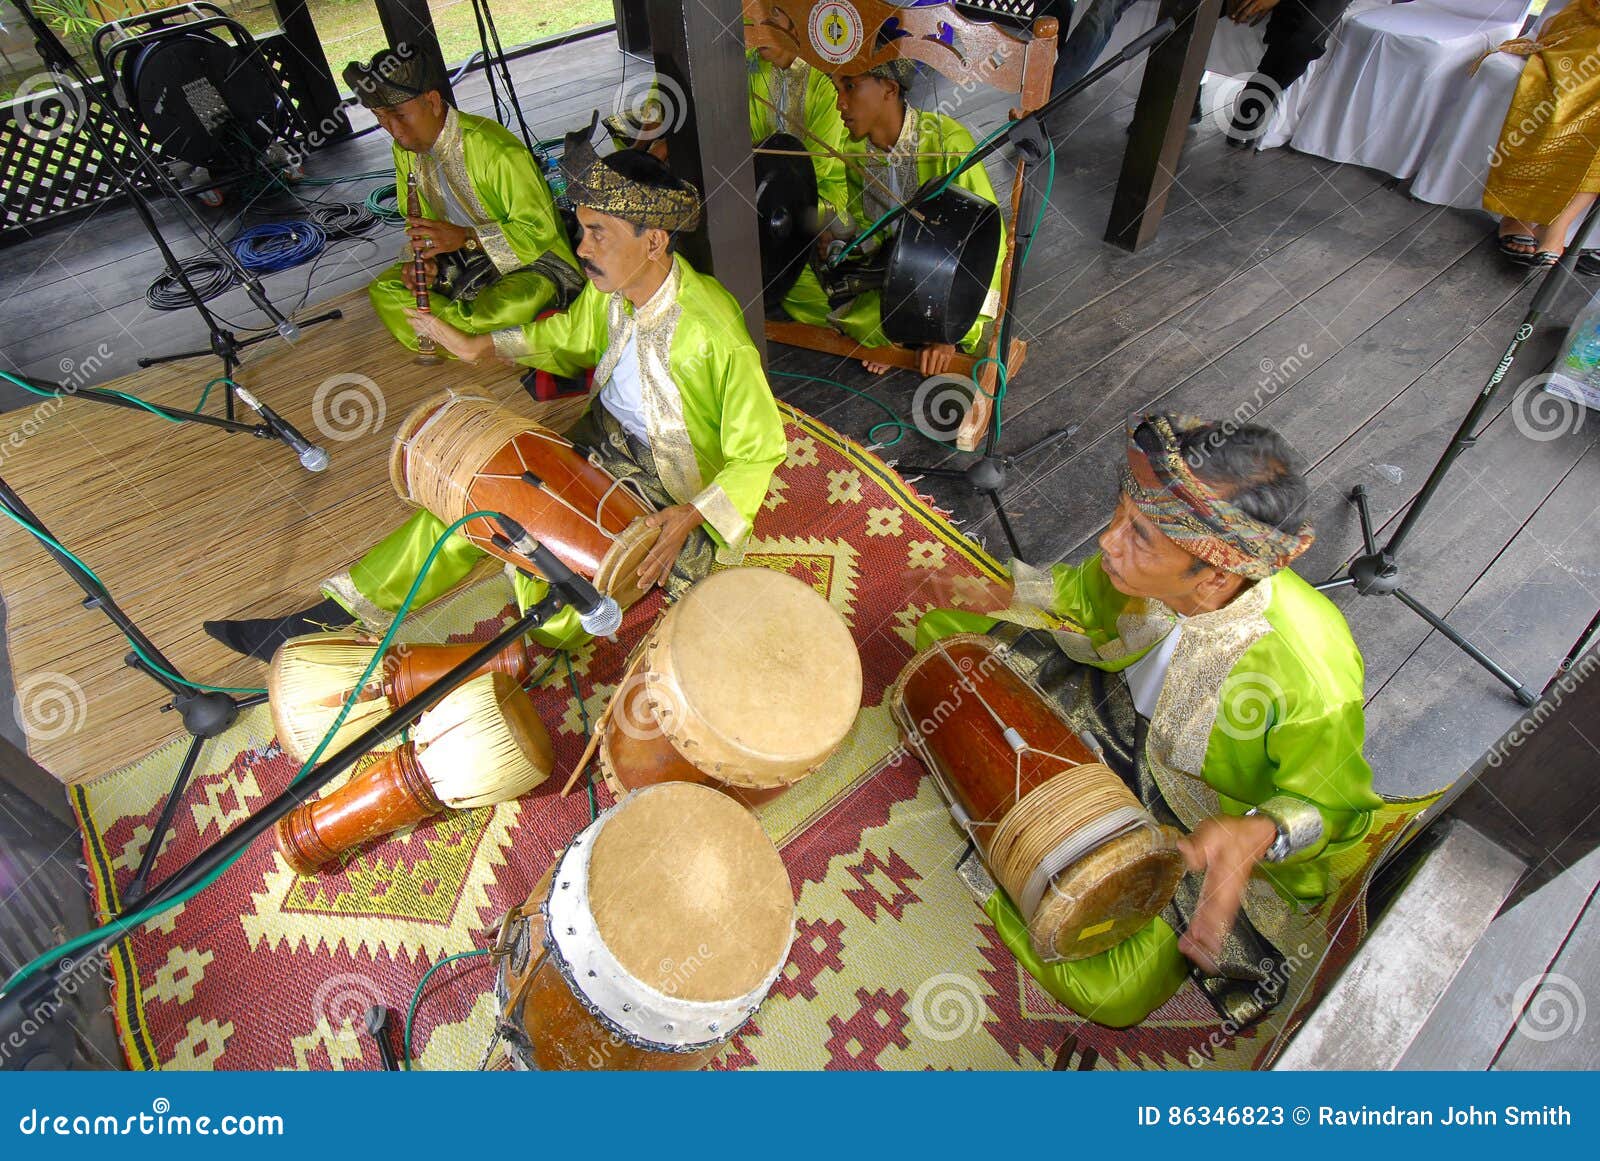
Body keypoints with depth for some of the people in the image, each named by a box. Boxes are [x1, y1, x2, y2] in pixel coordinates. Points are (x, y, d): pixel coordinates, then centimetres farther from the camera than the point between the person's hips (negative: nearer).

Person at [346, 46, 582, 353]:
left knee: (515, 305, -41)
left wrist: (466, 237, -30)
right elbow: (418, 224, 11)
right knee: (383, 290, -8)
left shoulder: (495, 149, -24)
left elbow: (541, 228, -22)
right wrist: (420, 256, -13)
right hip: (463, 262, 8)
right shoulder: (406, 152, 0)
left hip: (529, 261, -8)